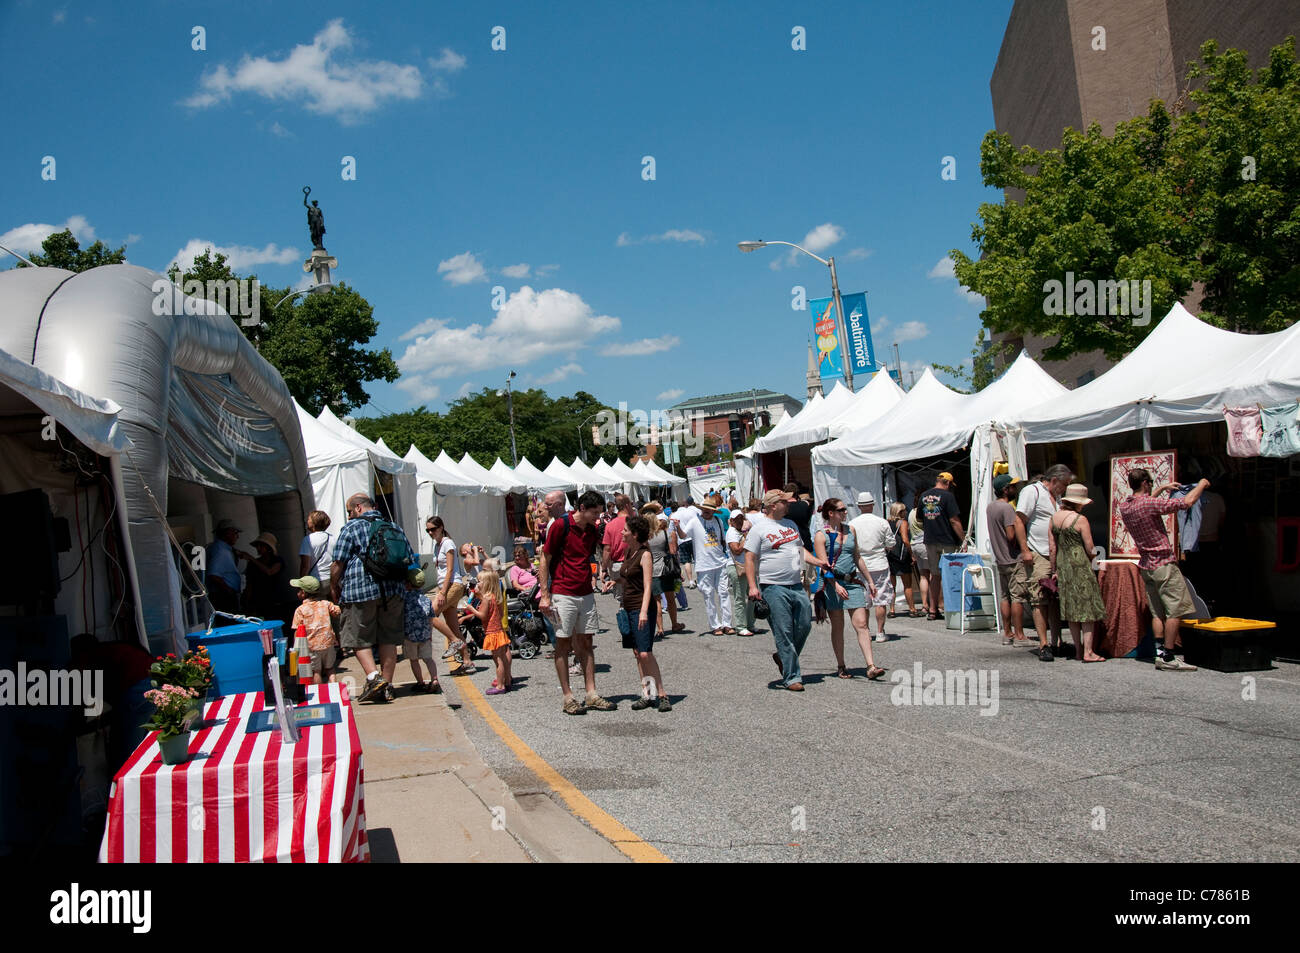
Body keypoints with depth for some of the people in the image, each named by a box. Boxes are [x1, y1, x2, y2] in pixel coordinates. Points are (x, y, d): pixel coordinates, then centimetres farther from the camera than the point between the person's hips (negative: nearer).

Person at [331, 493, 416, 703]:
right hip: (392, 591, 5)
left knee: (360, 638, 4)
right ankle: (387, 687, 10)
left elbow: (338, 563, -6)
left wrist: (334, 587, 7)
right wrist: (404, 583, 29)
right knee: (388, 639, 8)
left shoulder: (351, 529, -1)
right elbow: (411, 561, 18)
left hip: (360, 591, -5)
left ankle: (373, 677, -12)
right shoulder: (394, 528, 17)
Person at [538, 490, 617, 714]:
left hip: (586, 593, 6)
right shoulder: (560, 525, -9)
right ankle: (568, 698, 5)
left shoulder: (592, 530, 10)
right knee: (563, 644, 0)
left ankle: (591, 695, 12)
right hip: (563, 593, -6)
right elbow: (545, 560, -7)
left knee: (586, 643, 8)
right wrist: (544, 595, -11)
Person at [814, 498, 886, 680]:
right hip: (832, 583, -4)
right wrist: (836, 585, -23)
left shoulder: (850, 529, 12)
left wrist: (869, 579, 20)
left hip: (853, 581, 4)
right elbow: (824, 565, -12)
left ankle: (871, 667, -10)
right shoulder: (821, 535, -4)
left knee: (861, 624, -6)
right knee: (837, 626, 4)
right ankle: (840, 666, 16)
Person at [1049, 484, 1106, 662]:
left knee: (1071, 608, 12)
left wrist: (1053, 569, 13)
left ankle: (1078, 650, 16)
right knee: (1088, 607, 0)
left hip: (1062, 564, 6)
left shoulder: (1054, 517, 5)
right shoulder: (1080, 520, -13)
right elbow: (1090, 549, -10)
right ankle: (1088, 652, -3)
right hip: (1080, 565, -6)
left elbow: (1053, 547, 8)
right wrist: (1092, 556, 12)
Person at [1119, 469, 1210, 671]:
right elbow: (1187, 502, -15)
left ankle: (1160, 654, 8)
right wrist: (1202, 484, 3)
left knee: (1158, 613, 10)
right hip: (1164, 564, -8)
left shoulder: (1124, 507, 6)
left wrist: (1161, 488, 37)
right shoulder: (1150, 504, -18)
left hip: (1146, 566, 8)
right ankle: (1168, 658, -6)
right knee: (1175, 611, -5)